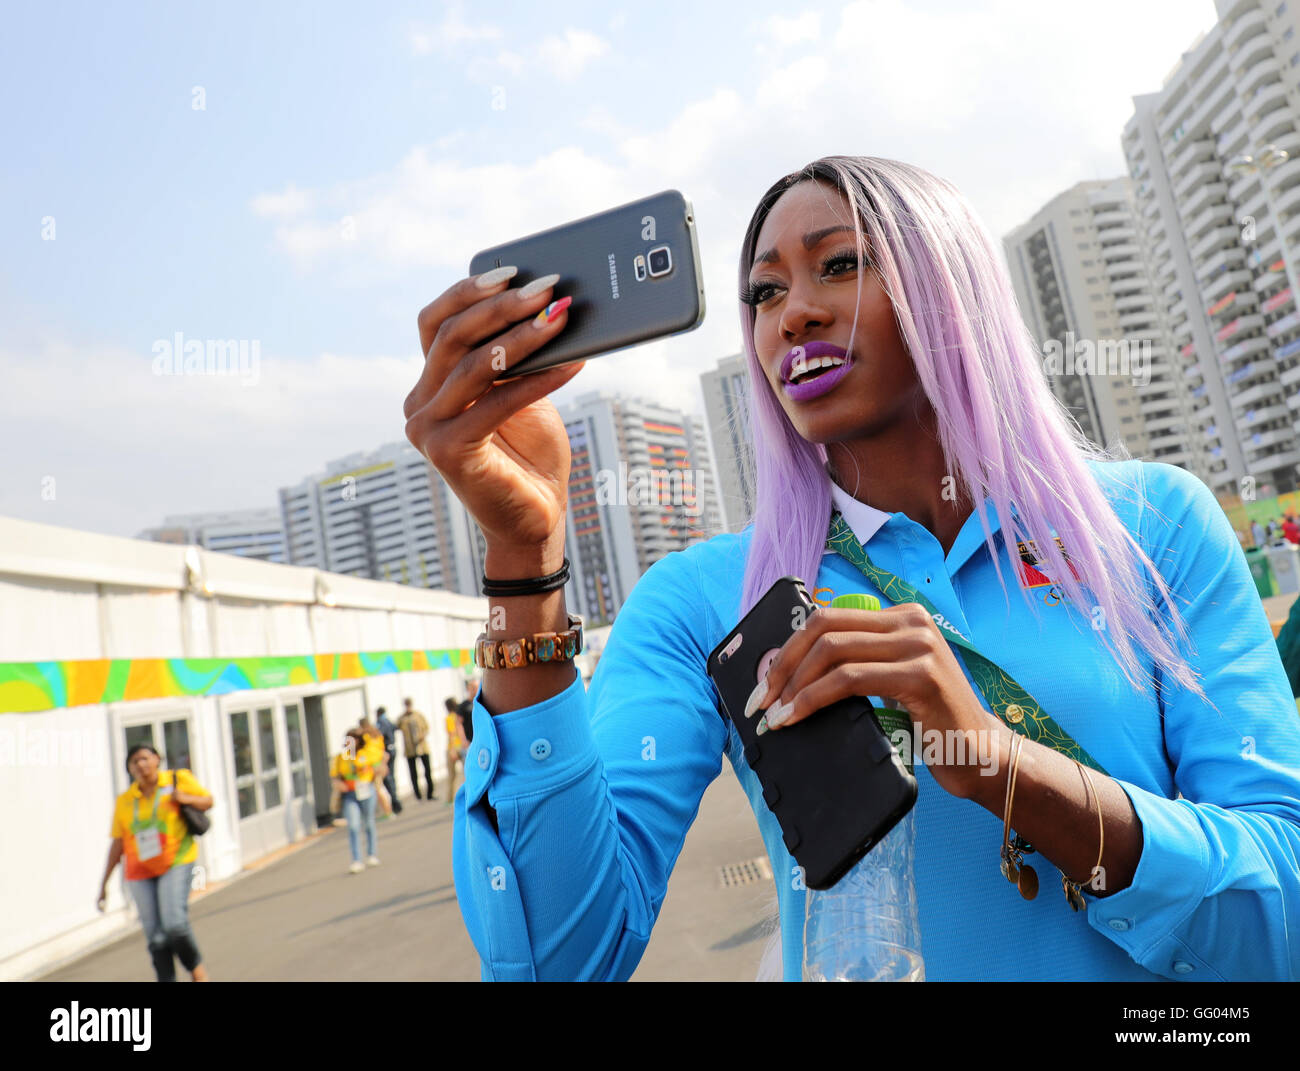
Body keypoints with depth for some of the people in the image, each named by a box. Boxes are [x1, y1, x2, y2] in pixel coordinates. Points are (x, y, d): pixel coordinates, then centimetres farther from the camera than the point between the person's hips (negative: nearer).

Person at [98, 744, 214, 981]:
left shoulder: (178, 779, 1)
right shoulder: (124, 801, 8)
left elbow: (208, 801, 6)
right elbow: (118, 844, 10)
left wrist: (185, 799, -14)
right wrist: (104, 884, 9)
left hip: (176, 864, -3)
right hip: (140, 873, 3)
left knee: (174, 924, -16)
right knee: (156, 938, 0)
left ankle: (196, 966, 10)